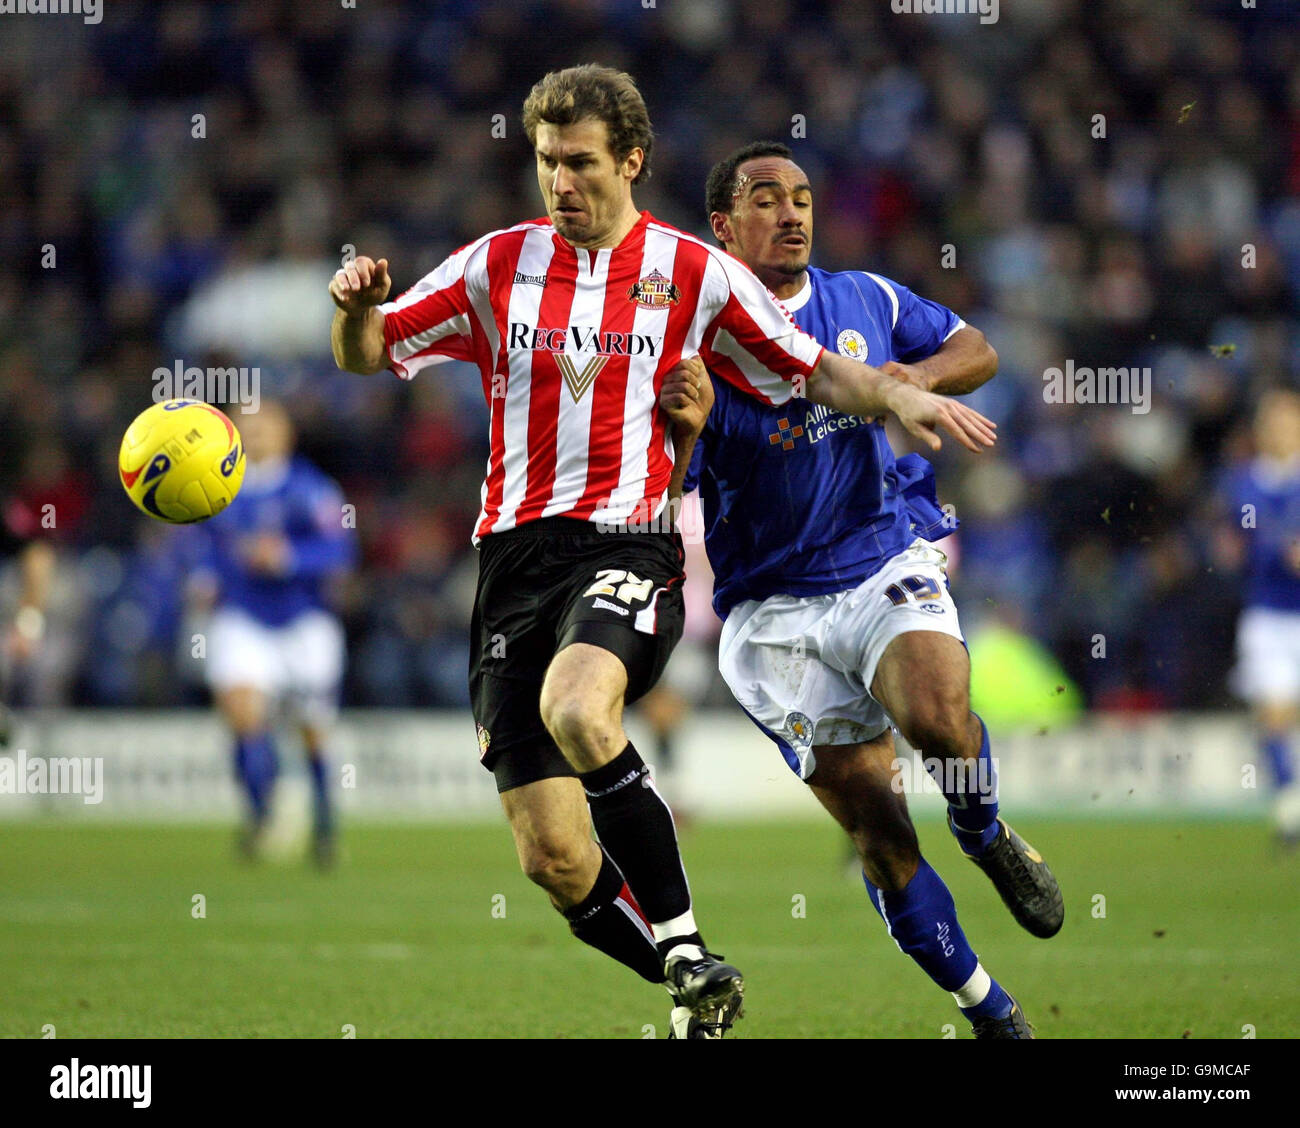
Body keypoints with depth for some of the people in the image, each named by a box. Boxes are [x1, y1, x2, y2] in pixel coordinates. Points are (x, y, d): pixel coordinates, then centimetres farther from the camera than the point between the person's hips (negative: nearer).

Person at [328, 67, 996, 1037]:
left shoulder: (694, 273, 6)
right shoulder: (498, 265, 11)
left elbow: (815, 372, 11)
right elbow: (368, 353, 14)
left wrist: (896, 394, -9)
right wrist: (358, 305, -9)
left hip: (630, 547, -3)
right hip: (517, 556, 3)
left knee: (577, 711, -37)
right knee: (553, 856, -6)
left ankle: (684, 944, -22)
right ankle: (699, 993, 16)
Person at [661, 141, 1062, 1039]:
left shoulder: (867, 301, 5)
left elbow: (976, 351, 19)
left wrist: (919, 377, -3)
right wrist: (686, 425, -29)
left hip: (891, 558, 1)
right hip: (775, 606, -1)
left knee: (939, 720, -31)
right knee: (877, 830, -4)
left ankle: (986, 834, 3)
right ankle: (988, 1009, 11)